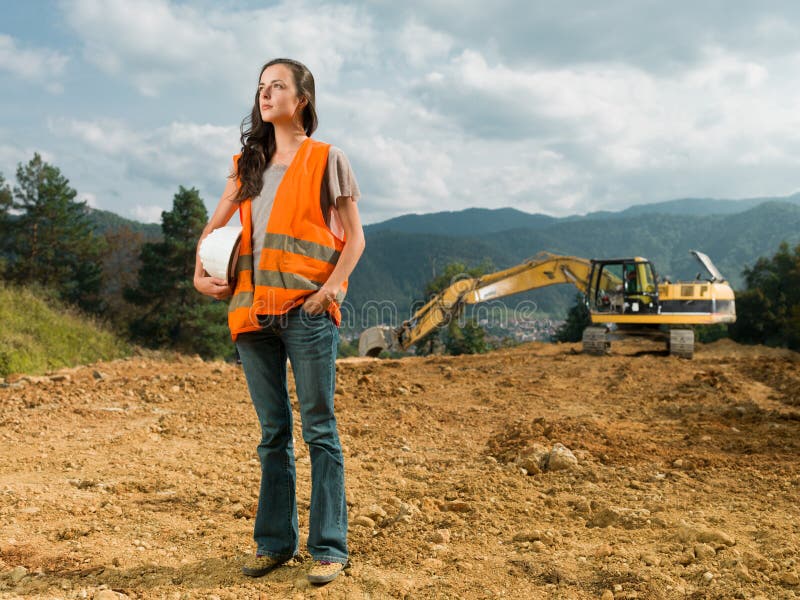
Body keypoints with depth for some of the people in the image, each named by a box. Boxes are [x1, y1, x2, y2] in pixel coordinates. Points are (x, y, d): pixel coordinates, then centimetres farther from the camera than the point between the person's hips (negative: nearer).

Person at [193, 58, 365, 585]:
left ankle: (329, 548, 7)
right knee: (273, 433, 11)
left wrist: (333, 285, -13)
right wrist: (201, 274, 7)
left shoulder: (327, 159, 3)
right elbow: (216, 225, 22)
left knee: (320, 431, -2)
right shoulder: (249, 162, 17)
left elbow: (354, 236, 1)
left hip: (307, 311, -5)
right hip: (254, 311, 5)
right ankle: (276, 541, 21)